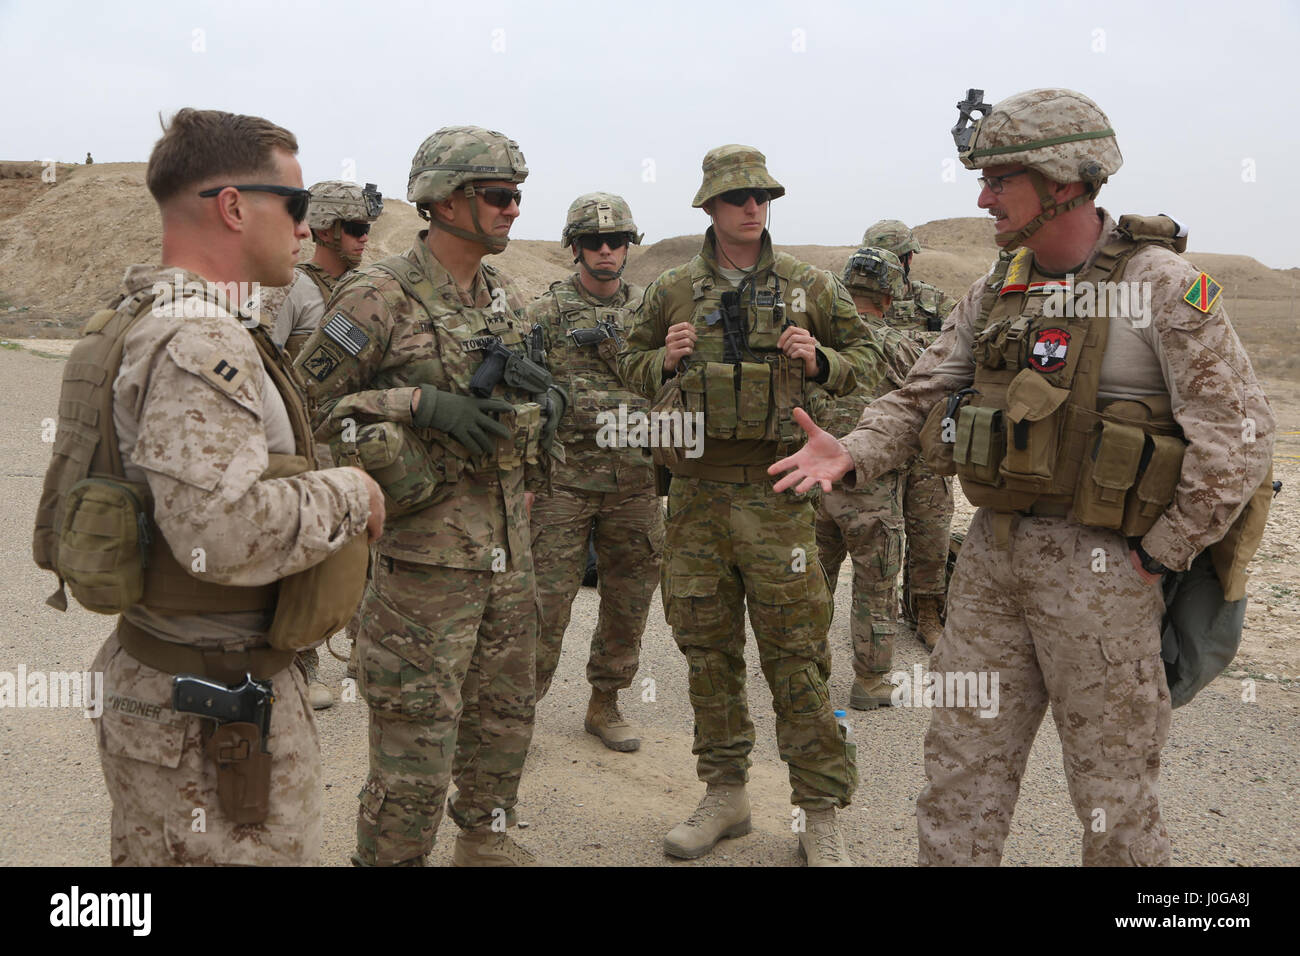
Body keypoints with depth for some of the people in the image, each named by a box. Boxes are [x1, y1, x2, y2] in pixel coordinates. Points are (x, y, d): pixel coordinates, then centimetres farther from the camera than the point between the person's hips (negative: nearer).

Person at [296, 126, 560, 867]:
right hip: (426, 544, -7)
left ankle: (487, 838, 39)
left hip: (508, 546, 8)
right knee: (417, 725, 0)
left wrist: (543, 396, 5)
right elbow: (306, 400, -15)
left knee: (505, 708, 19)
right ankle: (391, 855, 20)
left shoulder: (505, 297, 11)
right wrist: (419, 402, -22)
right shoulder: (381, 298, -13)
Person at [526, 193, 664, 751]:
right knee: (545, 601, -2)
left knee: (629, 603, 11)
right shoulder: (546, 312, 0)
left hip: (635, 484, 4)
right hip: (563, 480, -3)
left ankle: (605, 705, 27)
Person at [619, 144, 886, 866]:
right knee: (707, 647, 10)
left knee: (794, 651, -1)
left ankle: (820, 812, 12)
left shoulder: (809, 286, 6)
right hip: (695, 487, 3)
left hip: (776, 487, -2)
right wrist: (663, 360, -4)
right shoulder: (672, 292, 9)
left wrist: (821, 362, -9)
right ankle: (725, 794, 25)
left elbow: (867, 359, 12)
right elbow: (630, 365, 18)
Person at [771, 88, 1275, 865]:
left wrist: (1160, 554, -12)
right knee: (962, 761, 11)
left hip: (1098, 564, -5)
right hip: (994, 548, 6)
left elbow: (1237, 439, -14)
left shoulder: (1164, 285, -12)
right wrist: (853, 455, -9)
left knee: (1112, 786, 8)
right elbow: (925, 397, 9)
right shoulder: (995, 291, 7)